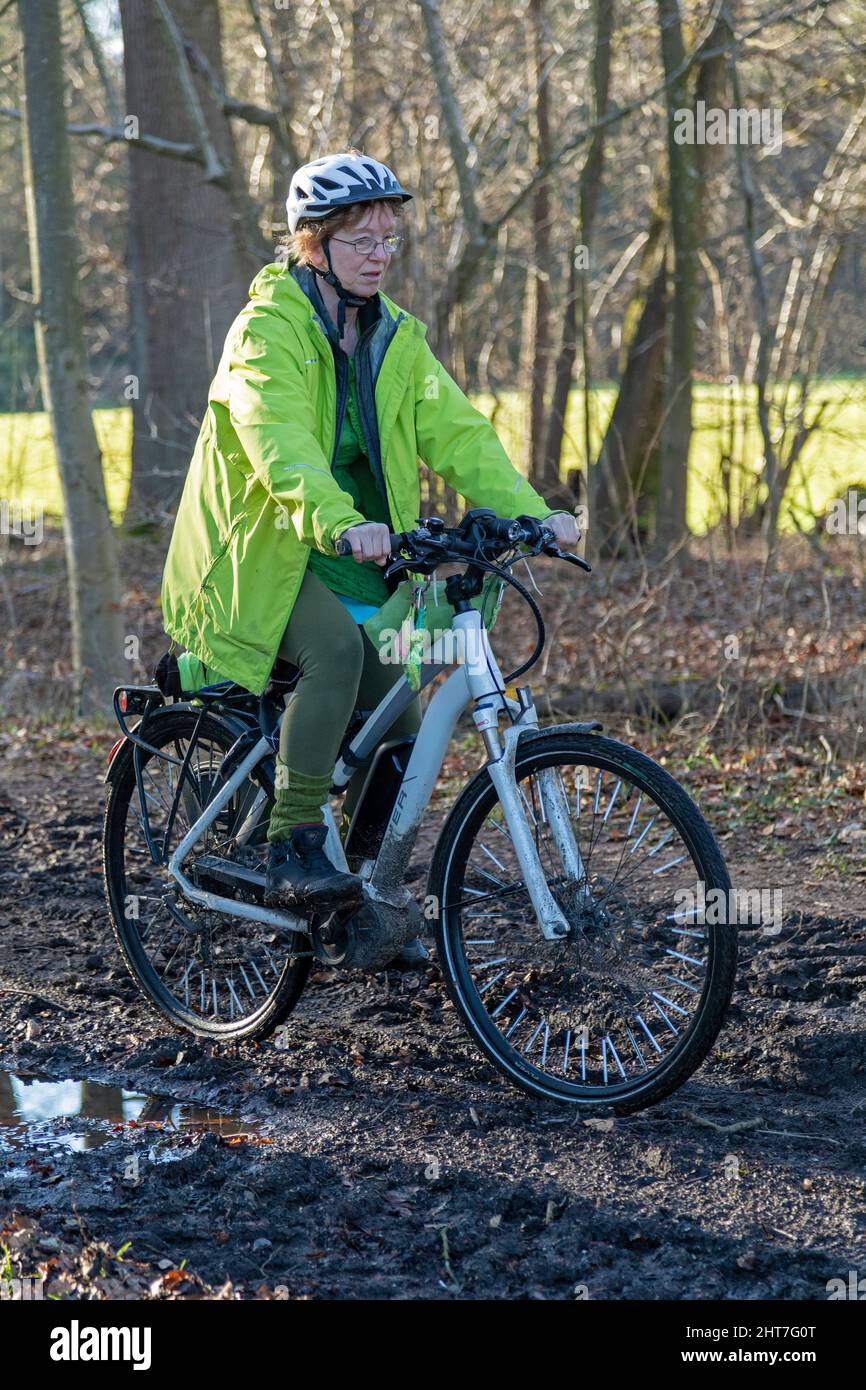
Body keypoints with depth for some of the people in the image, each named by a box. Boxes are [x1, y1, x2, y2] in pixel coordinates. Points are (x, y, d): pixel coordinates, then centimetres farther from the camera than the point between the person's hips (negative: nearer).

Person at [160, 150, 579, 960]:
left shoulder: (396, 339, 8)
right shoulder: (267, 331, -14)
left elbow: (456, 434, -4)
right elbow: (281, 444, -31)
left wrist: (528, 513, -20)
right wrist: (338, 523, -50)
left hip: (362, 569, 7)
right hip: (268, 558, -7)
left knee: (396, 732, 2)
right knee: (335, 648, -34)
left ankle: (367, 905, 19)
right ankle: (293, 848, -24)